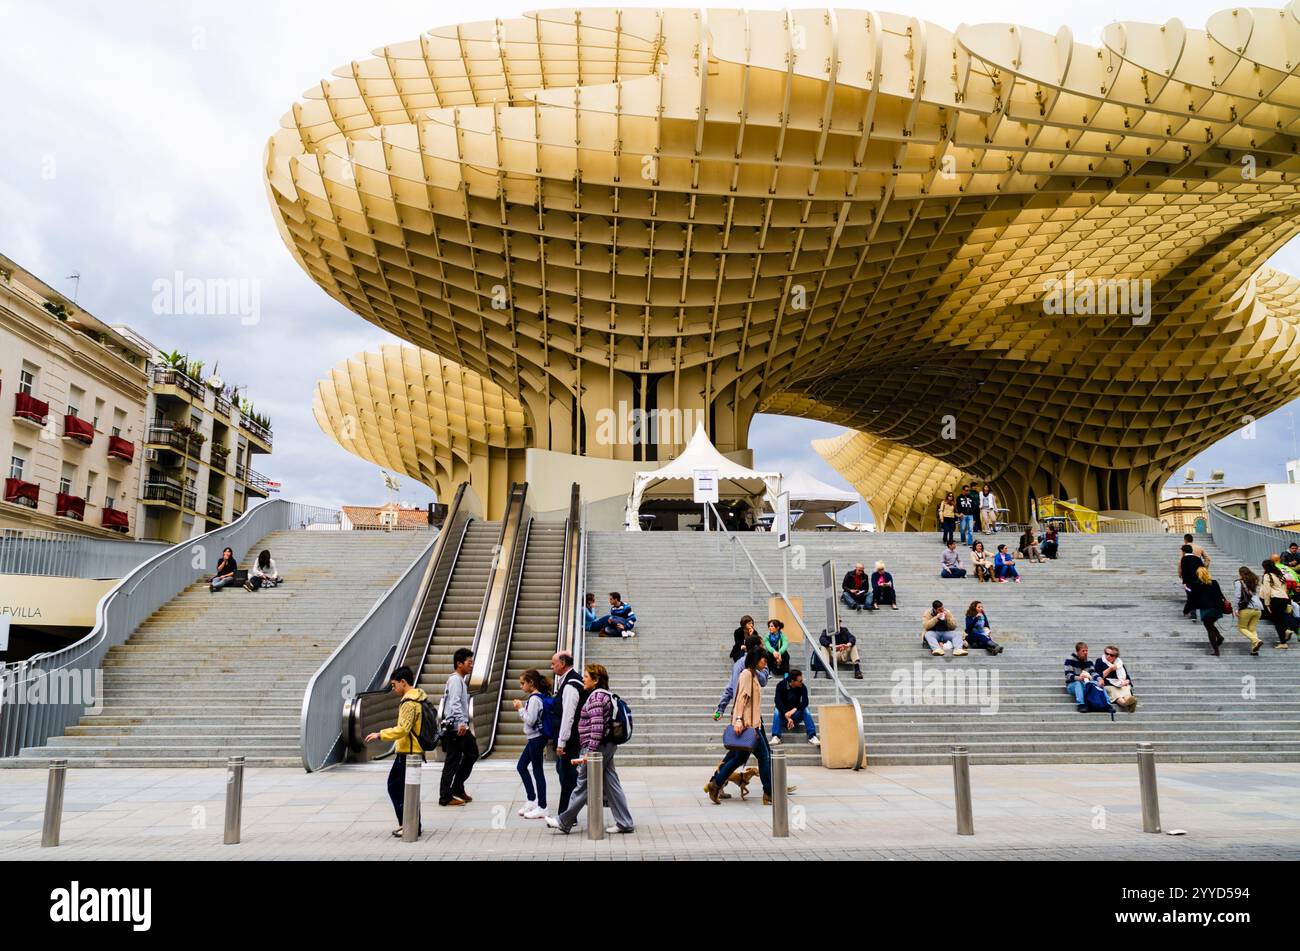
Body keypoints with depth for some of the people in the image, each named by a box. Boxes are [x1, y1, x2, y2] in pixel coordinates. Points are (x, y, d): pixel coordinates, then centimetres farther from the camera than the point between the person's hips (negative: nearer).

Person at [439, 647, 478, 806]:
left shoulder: (462, 679, 16)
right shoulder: (455, 680, -15)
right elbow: (455, 703, -27)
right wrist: (461, 722, -37)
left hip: (462, 727, 10)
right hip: (455, 727, -10)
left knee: (472, 753, 16)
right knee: (453, 762, -4)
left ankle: (458, 788, 24)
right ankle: (445, 797, 4)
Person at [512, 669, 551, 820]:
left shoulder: (534, 698, -18)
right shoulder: (538, 696, 10)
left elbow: (530, 720, -23)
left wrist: (520, 708, -13)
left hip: (536, 738, -10)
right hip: (534, 738, 10)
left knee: (537, 771, -2)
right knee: (521, 766, 16)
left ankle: (541, 807, 5)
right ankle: (532, 801, 22)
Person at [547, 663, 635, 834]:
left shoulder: (596, 696, -15)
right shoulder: (606, 695, 15)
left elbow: (597, 726, -22)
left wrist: (590, 752, -23)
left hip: (598, 747, -10)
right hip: (608, 746, 10)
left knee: (583, 785, 1)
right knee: (611, 785, 10)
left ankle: (564, 821, 13)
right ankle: (625, 823, 10)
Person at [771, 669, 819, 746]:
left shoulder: (802, 687, -11)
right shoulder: (781, 685, -16)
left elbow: (805, 702, -24)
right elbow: (778, 702, -25)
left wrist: (794, 710, -42)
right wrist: (787, 717, -36)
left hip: (796, 714, 1)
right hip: (783, 715, -1)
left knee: (805, 709, -27)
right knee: (777, 710, -31)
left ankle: (812, 736, -30)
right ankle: (775, 737, -37)